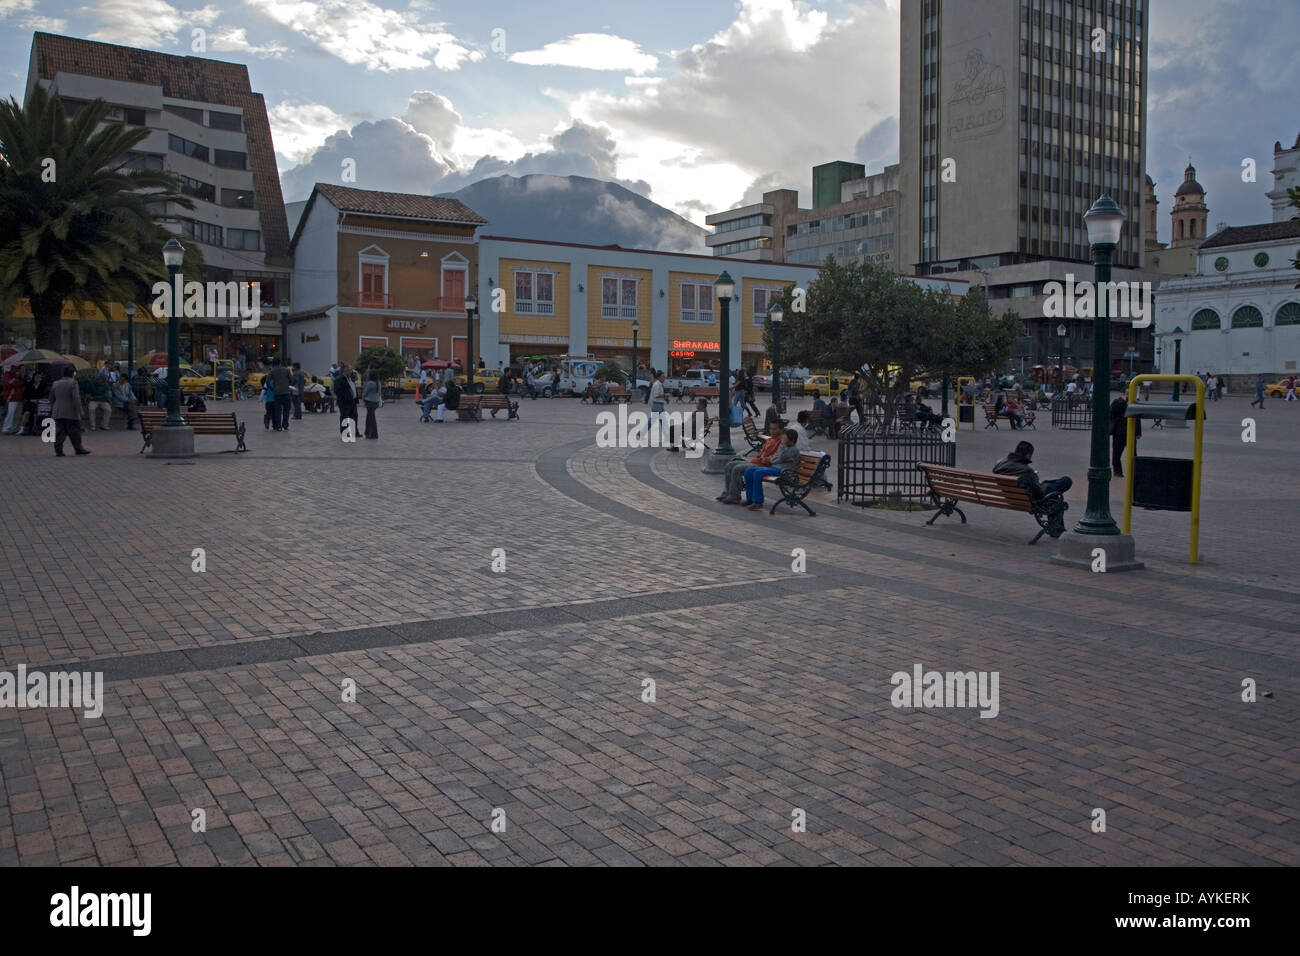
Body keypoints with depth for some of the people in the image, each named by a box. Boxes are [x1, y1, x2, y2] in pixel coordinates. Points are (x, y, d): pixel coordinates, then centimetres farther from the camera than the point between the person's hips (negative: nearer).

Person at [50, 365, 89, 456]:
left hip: (57, 413, 6)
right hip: (71, 413, -5)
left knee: (59, 432, 5)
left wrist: (53, 409, 26)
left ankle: (58, 450, -1)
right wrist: (79, 410, -12)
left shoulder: (56, 384, 11)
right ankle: (78, 449, 12)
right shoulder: (73, 383, -9)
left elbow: (51, 398, 17)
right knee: (75, 431, 4)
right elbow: (76, 398, -16)